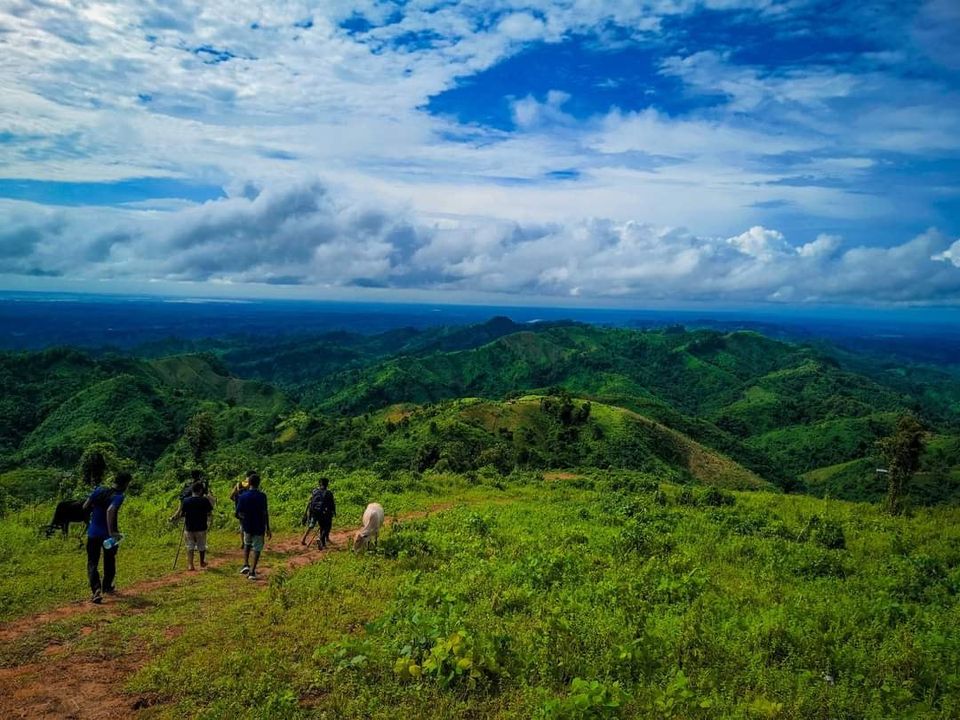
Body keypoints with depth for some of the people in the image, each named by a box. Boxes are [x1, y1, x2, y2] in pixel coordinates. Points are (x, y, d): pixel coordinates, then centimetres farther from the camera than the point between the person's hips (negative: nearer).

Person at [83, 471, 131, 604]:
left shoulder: (99, 490, 0)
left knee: (92, 563, 5)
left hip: (93, 533, 3)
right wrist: (111, 532, -30)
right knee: (109, 561, 20)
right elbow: (110, 511, -31)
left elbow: (85, 506, 3)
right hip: (108, 534, -3)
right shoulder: (118, 496, -15)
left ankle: (96, 590, -14)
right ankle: (107, 587, 35)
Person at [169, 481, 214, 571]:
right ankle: (202, 562, 33)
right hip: (201, 528, 0)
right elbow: (209, 513, -4)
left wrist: (173, 519, 12)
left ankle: (190, 565, 1)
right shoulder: (205, 500, -11)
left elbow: (180, 514, -7)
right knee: (202, 546, 17)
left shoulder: (186, 501, -9)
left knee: (190, 546, 10)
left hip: (189, 528, 0)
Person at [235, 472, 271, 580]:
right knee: (257, 549, 10)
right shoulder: (262, 496, -12)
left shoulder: (242, 496, -6)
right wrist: (268, 529, -5)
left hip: (247, 526, 3)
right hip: (259, 527, -2)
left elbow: (239, 513, -6)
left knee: (247, 544, 27)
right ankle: (252, 571, 6)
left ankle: (246, 565, 11)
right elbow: (265, 513, -12)